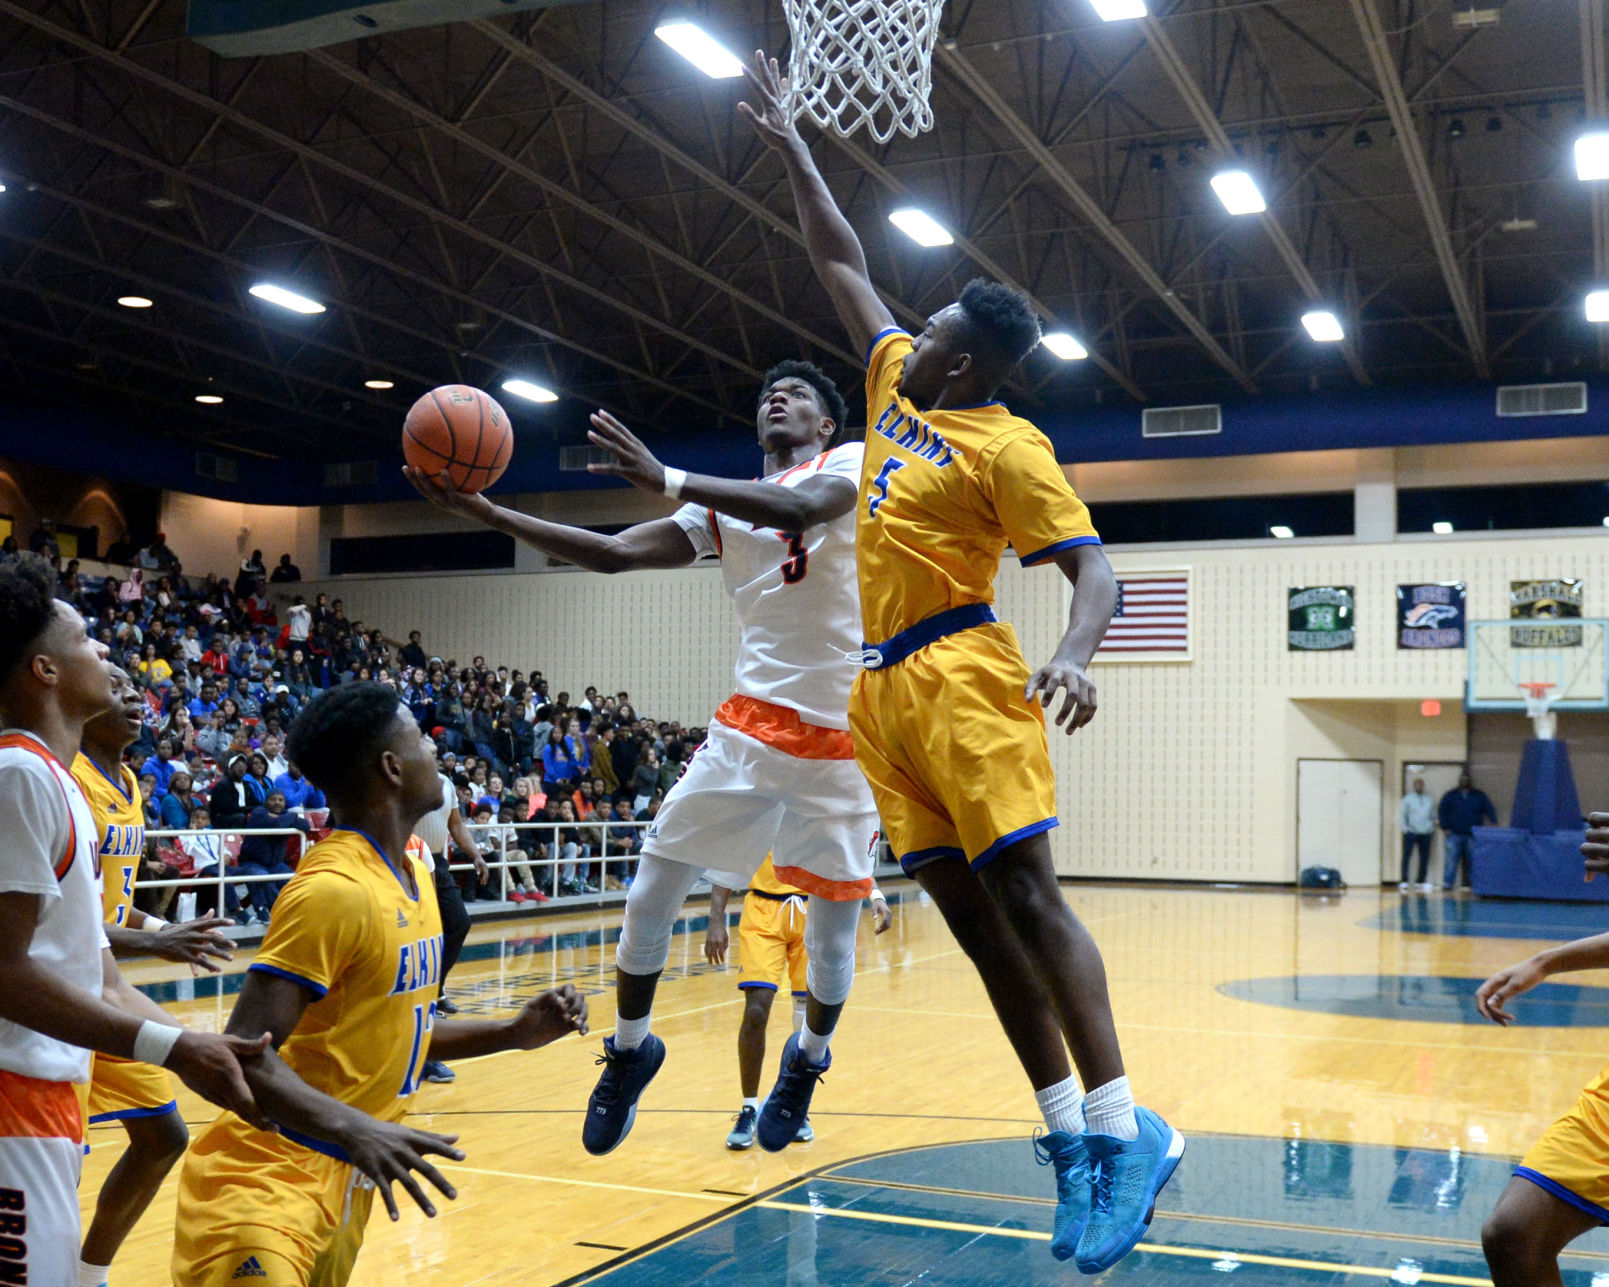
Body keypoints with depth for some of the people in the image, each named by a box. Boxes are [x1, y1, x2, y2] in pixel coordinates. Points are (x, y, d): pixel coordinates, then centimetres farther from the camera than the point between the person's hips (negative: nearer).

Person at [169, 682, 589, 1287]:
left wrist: (514, 1032, 9)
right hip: (266, 1186, -9)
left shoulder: (415, 876, 9)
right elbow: (248, 1055, -24)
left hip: (343, 1187, 9)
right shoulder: (333, 890, -20)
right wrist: (355, 1130, -37)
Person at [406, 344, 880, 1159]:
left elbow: (804, 507, -24)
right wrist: (483, 512, -5)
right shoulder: (722, 509, 13)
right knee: (650, 895, -3)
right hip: (753, 727, 4)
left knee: (834, 929, 6)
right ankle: (630, 1049, 20)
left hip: (842, 741, -3)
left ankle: (808, 1055, 35)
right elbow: (612, 554, 4)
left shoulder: (851, 463, 0)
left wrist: (666, 479, -34)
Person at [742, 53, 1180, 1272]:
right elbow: (843, 262, 26)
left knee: (1021, 892, -14)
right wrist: (791, 148, 28)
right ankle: (1069, 1130, 7)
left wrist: (1073, 659, -33)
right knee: (968, 910, 3)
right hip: (887, 688, 8)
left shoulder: (1005, 445, -6)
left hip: (960, 674, -8)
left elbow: (1093, 568, -13)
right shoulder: (898, 387, 16)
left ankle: (1123, 1124, -11)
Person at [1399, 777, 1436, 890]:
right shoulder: (1407, 799, 2)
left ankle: (1421, 881, 14)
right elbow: (1401, 815, 1)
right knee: (1406, 857, -8)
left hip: (1425, 834, 4)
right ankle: (1404, 881, -5)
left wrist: (1432, 828, 9)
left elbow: (1433, 816, 21)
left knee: (1424, 858, 5)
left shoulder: (1429, 800, 14)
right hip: (1411, 833, -4)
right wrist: (1405, 829, -7)